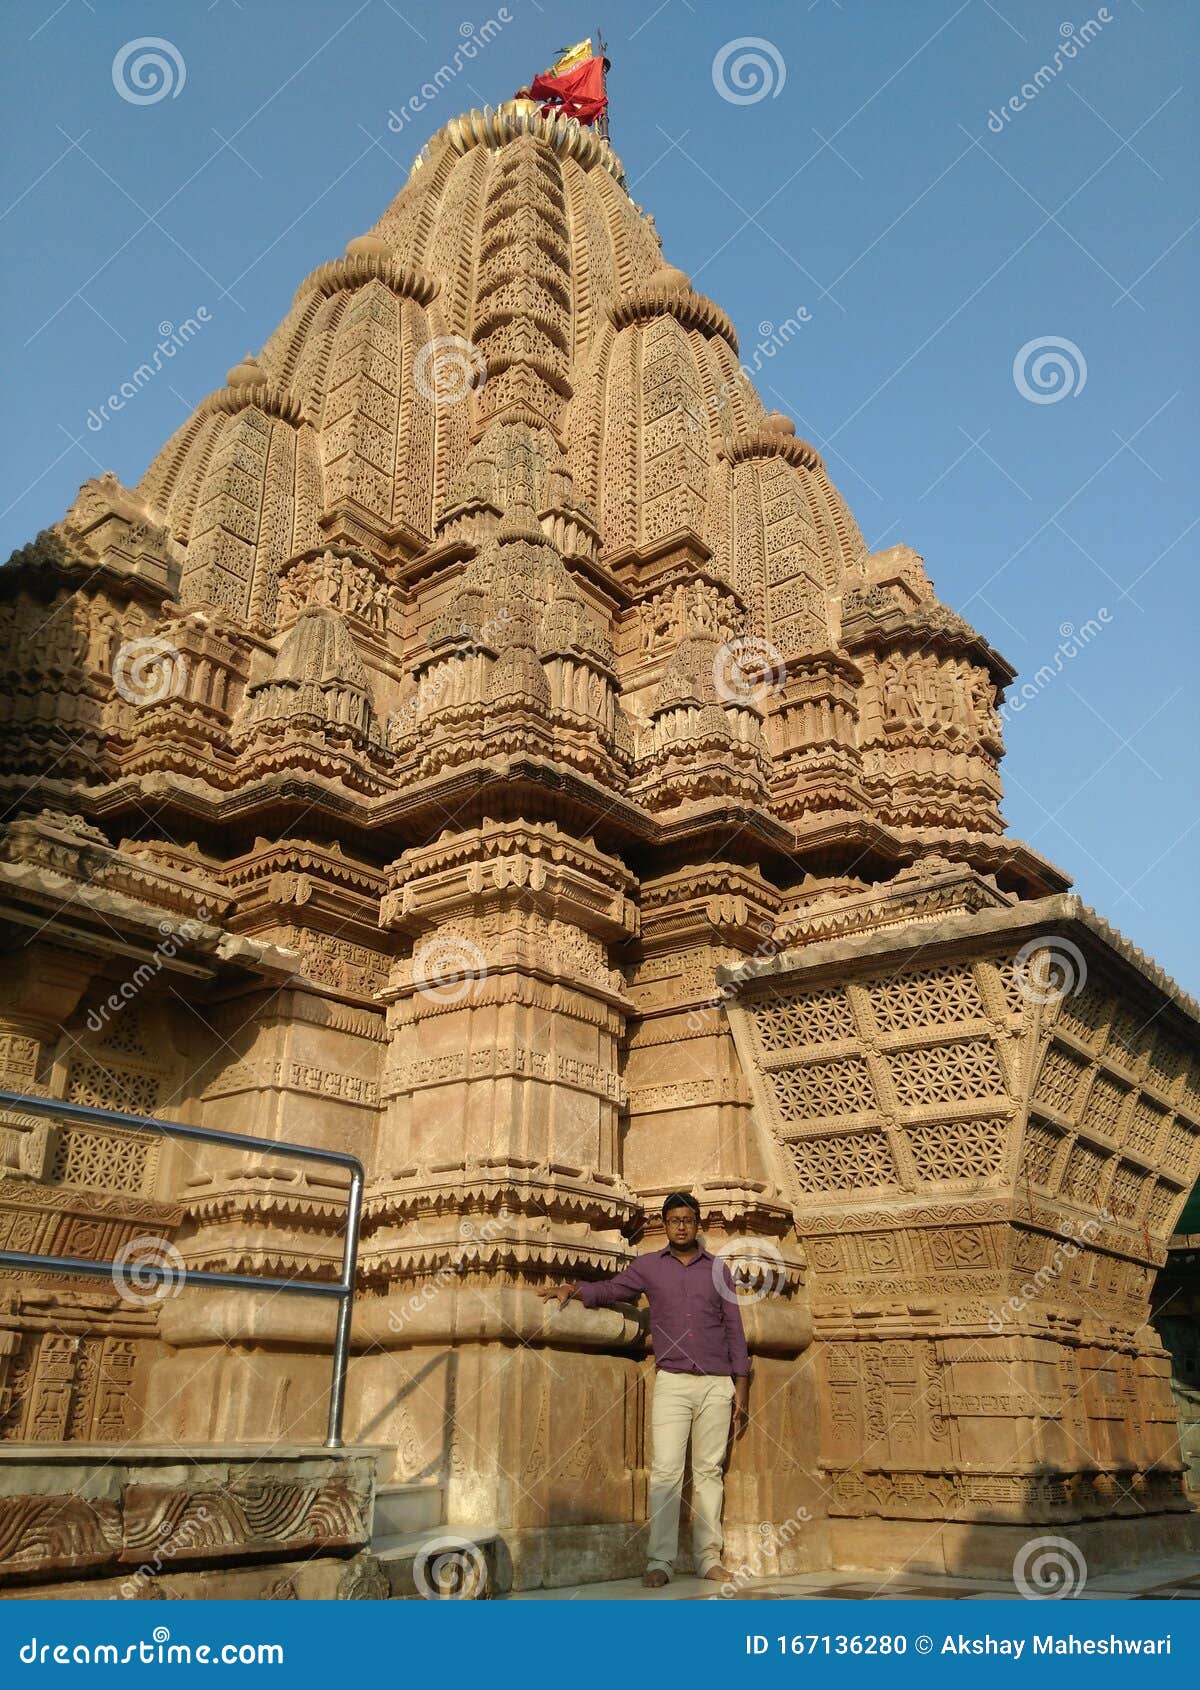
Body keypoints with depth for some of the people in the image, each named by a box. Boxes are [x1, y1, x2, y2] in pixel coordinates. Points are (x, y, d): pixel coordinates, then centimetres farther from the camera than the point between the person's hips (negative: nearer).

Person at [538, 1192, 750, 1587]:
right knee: (665, 1470, -8)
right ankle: (660, 1560, -4)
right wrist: (574, 1288, -4)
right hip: (672, 1381, -1)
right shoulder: (648, 1266, 9)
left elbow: (734, 1329, 10)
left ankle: (708, 1557, 11)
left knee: (709, 1470, 4)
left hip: (717, 1383, 1)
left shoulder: (718, 1269, 10)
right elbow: (610, 1289, 15)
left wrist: (742, 1386, 6)